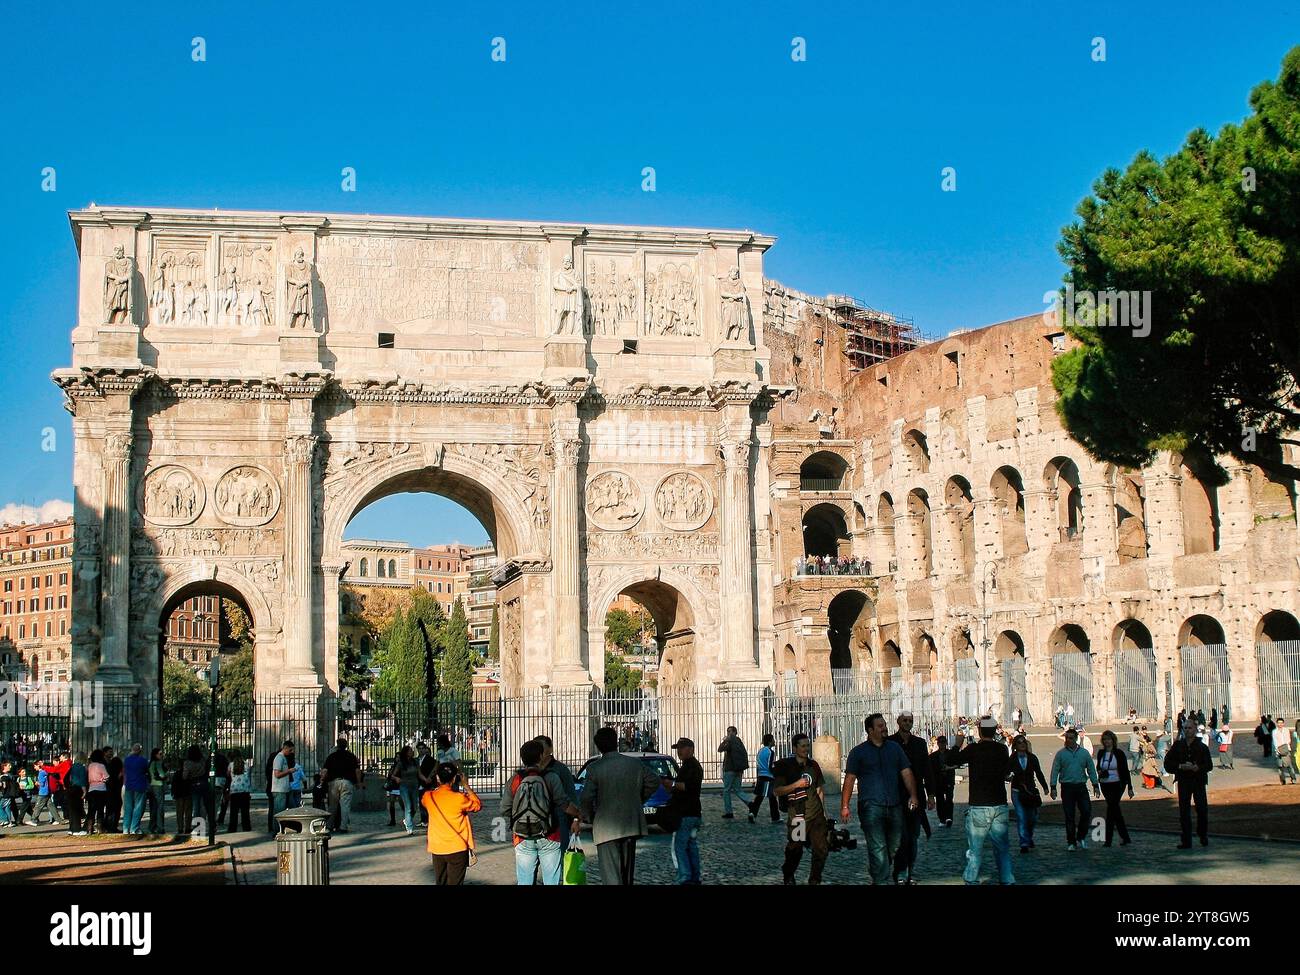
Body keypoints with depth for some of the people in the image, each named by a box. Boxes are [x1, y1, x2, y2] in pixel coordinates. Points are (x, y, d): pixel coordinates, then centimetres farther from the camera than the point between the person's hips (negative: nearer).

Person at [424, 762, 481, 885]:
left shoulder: (428, 797, -5)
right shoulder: (459, 798, -16)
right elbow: (478, 805, 1)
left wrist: (439, 785, 17)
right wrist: (466, 786, 3)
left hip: (437, 850, 4)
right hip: (457, 850, -4)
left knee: (440, 883, 14)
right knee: (454, 883, 2)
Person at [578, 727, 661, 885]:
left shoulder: (594, 768, -10)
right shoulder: (635, 764, 3)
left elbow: (586, 799, -15)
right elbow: (654, 781, 16)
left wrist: (589, 818, 3)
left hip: (606, 828, -5)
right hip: (631, 825, 5)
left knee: (611, 875, -5)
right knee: (627, 871, 18)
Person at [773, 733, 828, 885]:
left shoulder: (813, 765, 9)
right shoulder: (785, 766, -5)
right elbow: (777, 791, -8)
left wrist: (823, 810, 19)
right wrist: (797, 784, -18)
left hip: (817, 815, 4)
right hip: (797, 816, -4)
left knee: (822, 849, -2)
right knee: (795, 850, 4)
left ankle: (814, 880, 15)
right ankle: (788, 877, 31)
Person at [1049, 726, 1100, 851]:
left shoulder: (1084, 753, 6)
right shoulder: (1061, 754, 1)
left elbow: (1091, 770, 9)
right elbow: (1055, 771, 0)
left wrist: (1095, 786, 3)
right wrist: (1053, 787, -7)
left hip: (1081, 786, 1)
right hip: (1067, 787, -1)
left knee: (1087, 812, -6)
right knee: (1069, 816, 1)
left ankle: (1081, 837, 13)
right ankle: (1071, 842, 10)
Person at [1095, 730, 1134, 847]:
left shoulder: (1119, 753, -6)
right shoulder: (1101, 753, 7)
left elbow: (1125, 771, -4)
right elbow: (1098, 767, 22)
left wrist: (1130, 788, -7)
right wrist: (1099, 772, -2)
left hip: (1117, 784, -5)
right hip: (1105, 785, 5)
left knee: (1111, 809, -11)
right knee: (1115, 811, 10)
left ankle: (1108, 839, -6)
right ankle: (1125, 837, 18)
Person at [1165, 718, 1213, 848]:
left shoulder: (1201, 747, 0)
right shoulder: (1177, 746, 4)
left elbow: (1208, 765, -3)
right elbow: (1167, 763, 3)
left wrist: (1196, 767, -20)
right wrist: (1181, 766, -13)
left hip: (1199, 782, -1)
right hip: (1183, 782, 1)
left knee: (1202, 809, -3)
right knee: (1184, 811, 1)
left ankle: (1203, 836, 19)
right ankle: (1186, 841, 5)